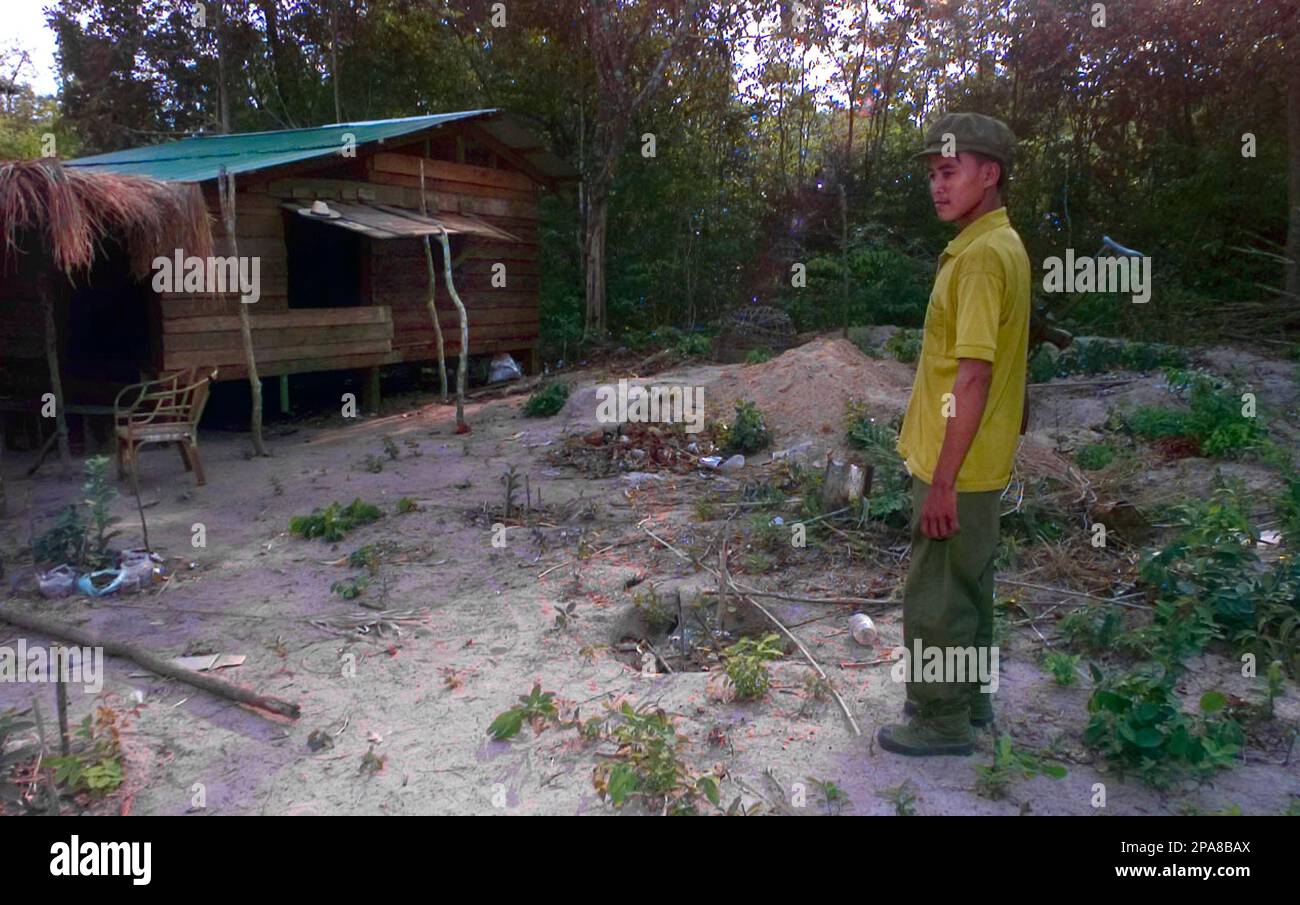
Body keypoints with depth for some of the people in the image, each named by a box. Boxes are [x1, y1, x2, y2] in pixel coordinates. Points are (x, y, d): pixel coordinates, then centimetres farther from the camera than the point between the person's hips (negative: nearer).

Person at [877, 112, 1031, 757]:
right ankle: (969, 697, 36)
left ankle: (941, 721, 18)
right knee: (967, 583, 21)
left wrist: (943, 479, -24)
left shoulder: (983, 254, -20)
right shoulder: (1000, 246, 12)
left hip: (955, 468, -10)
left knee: (935, 595, 3)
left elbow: (975, 375, -25)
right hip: (980, 462, 10)